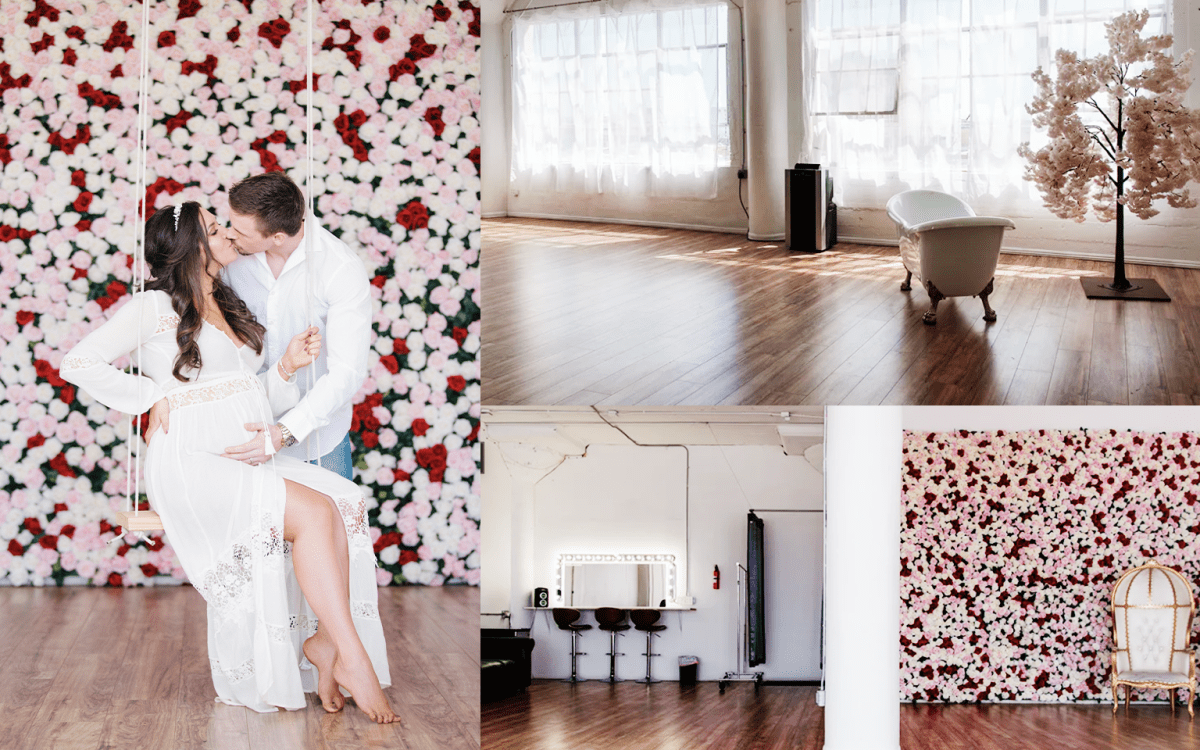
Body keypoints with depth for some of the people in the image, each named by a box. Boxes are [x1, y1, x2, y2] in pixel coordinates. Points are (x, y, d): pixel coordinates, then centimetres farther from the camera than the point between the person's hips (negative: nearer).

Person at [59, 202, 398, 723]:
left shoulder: (230, 310, 25)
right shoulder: (154, 307, 2)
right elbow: (78, 365, -4)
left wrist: (288, 366, 4)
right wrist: (154, 396, -4)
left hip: (249, 456, 7)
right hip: (191, 463, -7)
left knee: (345, 501, -21)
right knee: (313, 512, -28)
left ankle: (325, 641, -19)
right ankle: (353, 659, -25)